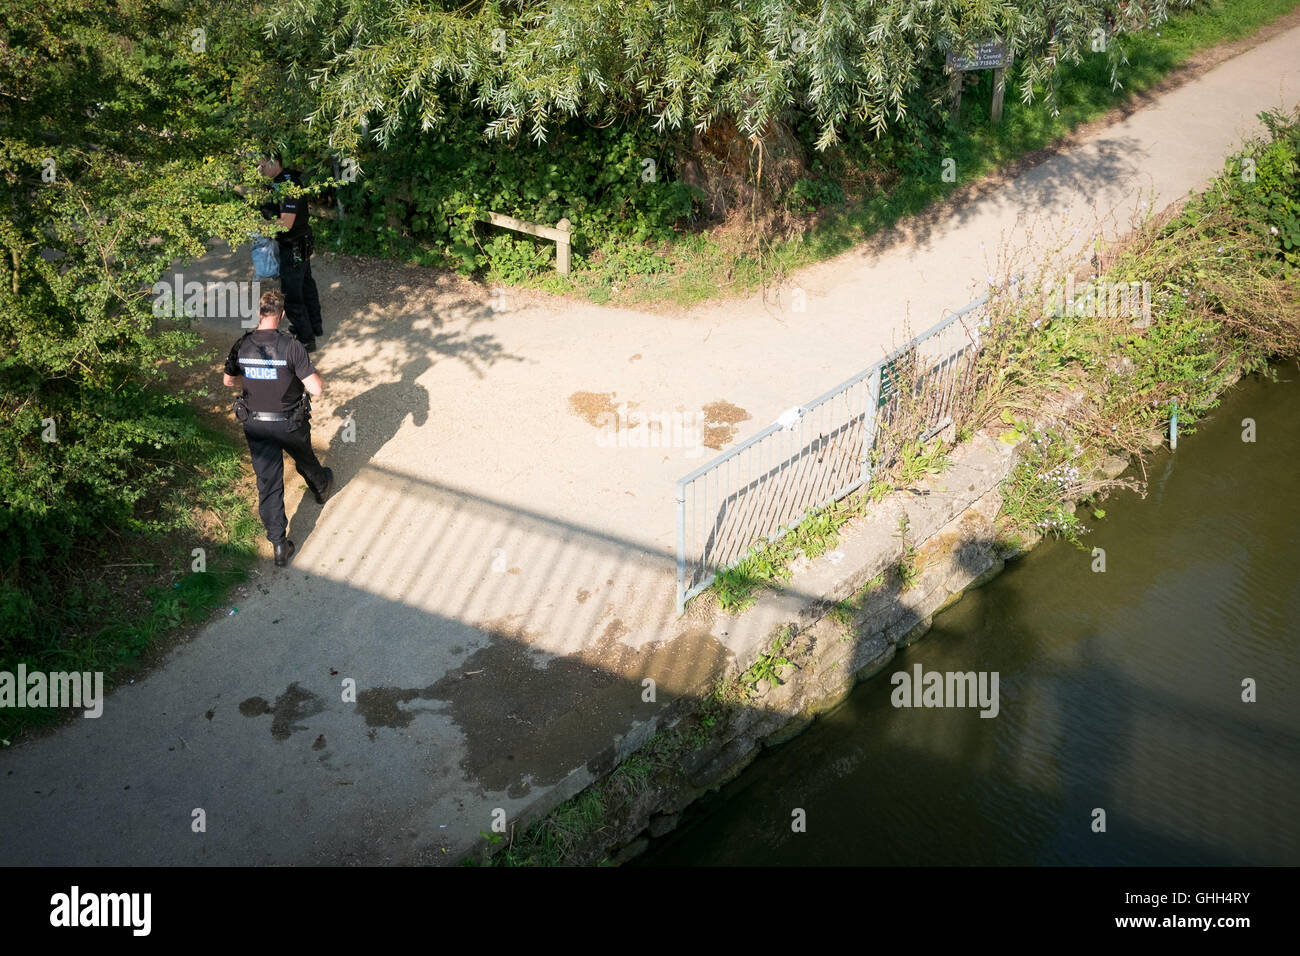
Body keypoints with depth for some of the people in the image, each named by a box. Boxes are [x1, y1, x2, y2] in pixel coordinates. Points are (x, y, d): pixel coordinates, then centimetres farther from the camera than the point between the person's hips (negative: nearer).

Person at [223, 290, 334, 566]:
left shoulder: (241, 346, -10)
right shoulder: (291, 346, -23)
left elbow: (228, 380, 7)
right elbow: (316, 389, -24)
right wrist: (314, 374, -3)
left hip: (256, 425, 2)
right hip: (290, 424, -2)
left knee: (268, 482, 8)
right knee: (305, 460, 29)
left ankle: (279, 544, 9)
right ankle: (321, 488, 60)